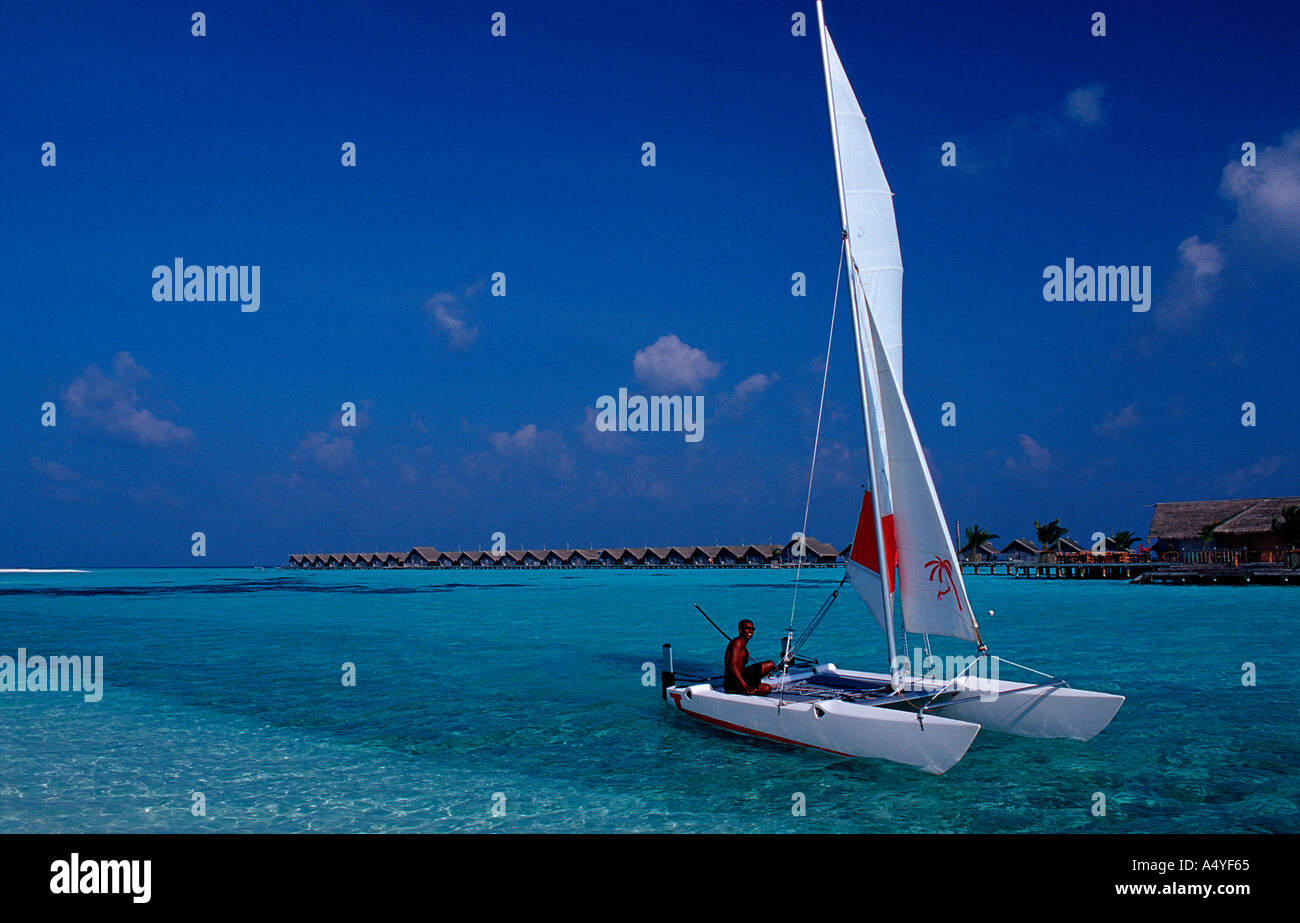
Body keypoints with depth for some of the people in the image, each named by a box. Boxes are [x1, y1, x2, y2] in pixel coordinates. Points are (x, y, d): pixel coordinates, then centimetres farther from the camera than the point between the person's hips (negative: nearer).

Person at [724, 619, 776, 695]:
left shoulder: (743, 644, 18)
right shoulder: (738, 642, -13)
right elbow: (733, 666, -24)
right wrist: (745, 686, -30)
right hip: (732, 685, -10)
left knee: (770, 664, 9)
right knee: (766, 689, -24)